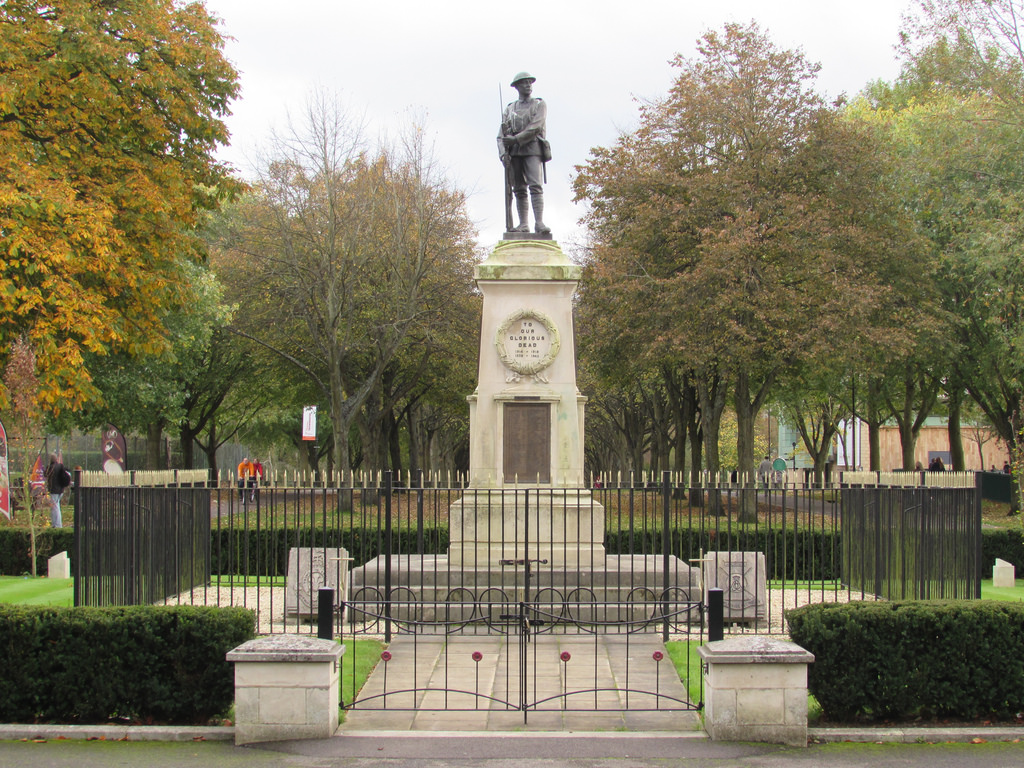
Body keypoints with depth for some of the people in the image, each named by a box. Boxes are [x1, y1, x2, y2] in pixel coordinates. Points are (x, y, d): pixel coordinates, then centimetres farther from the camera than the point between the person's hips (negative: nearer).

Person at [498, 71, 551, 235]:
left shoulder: (539, 105, 11)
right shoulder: (509, 109, 21)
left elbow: (535, 127, -5)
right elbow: (501, 135, 13)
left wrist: (515, 139, -11)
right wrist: (503, 153, -4)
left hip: (532, 149, -4)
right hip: (514, 152, 4)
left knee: (535, 186, -17)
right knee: (519, 189, 0)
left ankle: (539, 223, -25)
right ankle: (523, 224, 0)